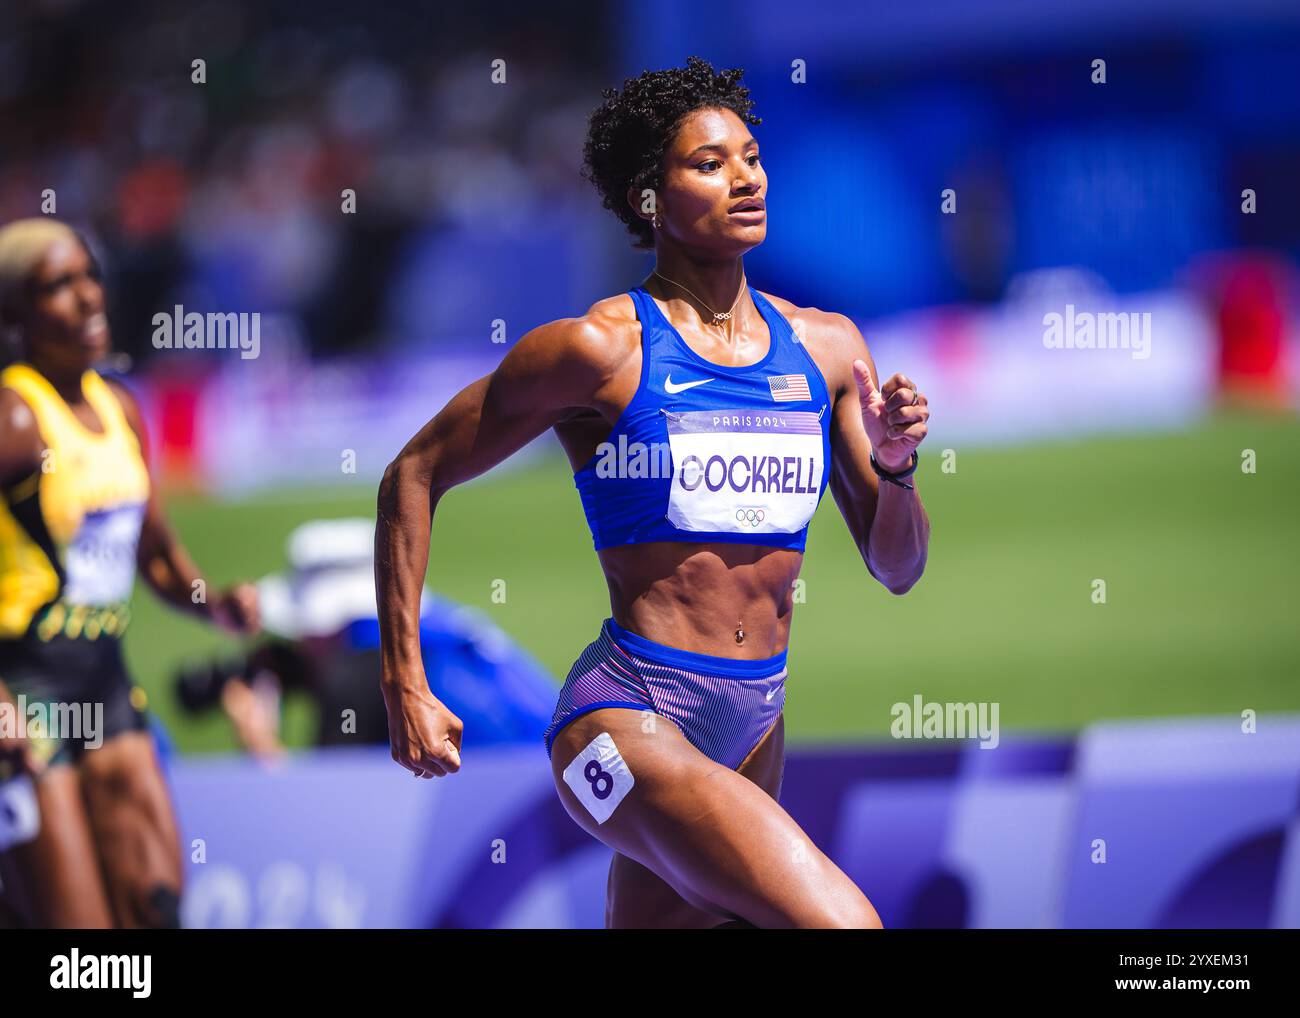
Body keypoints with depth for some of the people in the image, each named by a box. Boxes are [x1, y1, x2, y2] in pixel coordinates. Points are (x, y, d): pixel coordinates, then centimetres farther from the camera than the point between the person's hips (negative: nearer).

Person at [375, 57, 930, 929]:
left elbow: (898, 569, 14)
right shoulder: (603, 350, -7)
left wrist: (894, 464, -7)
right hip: (630, 723, -7)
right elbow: (415, 476, 0)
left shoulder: (826, 348, 9)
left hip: (753, 731, 7)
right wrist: (405, 685, -4)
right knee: (843, 923, -25)